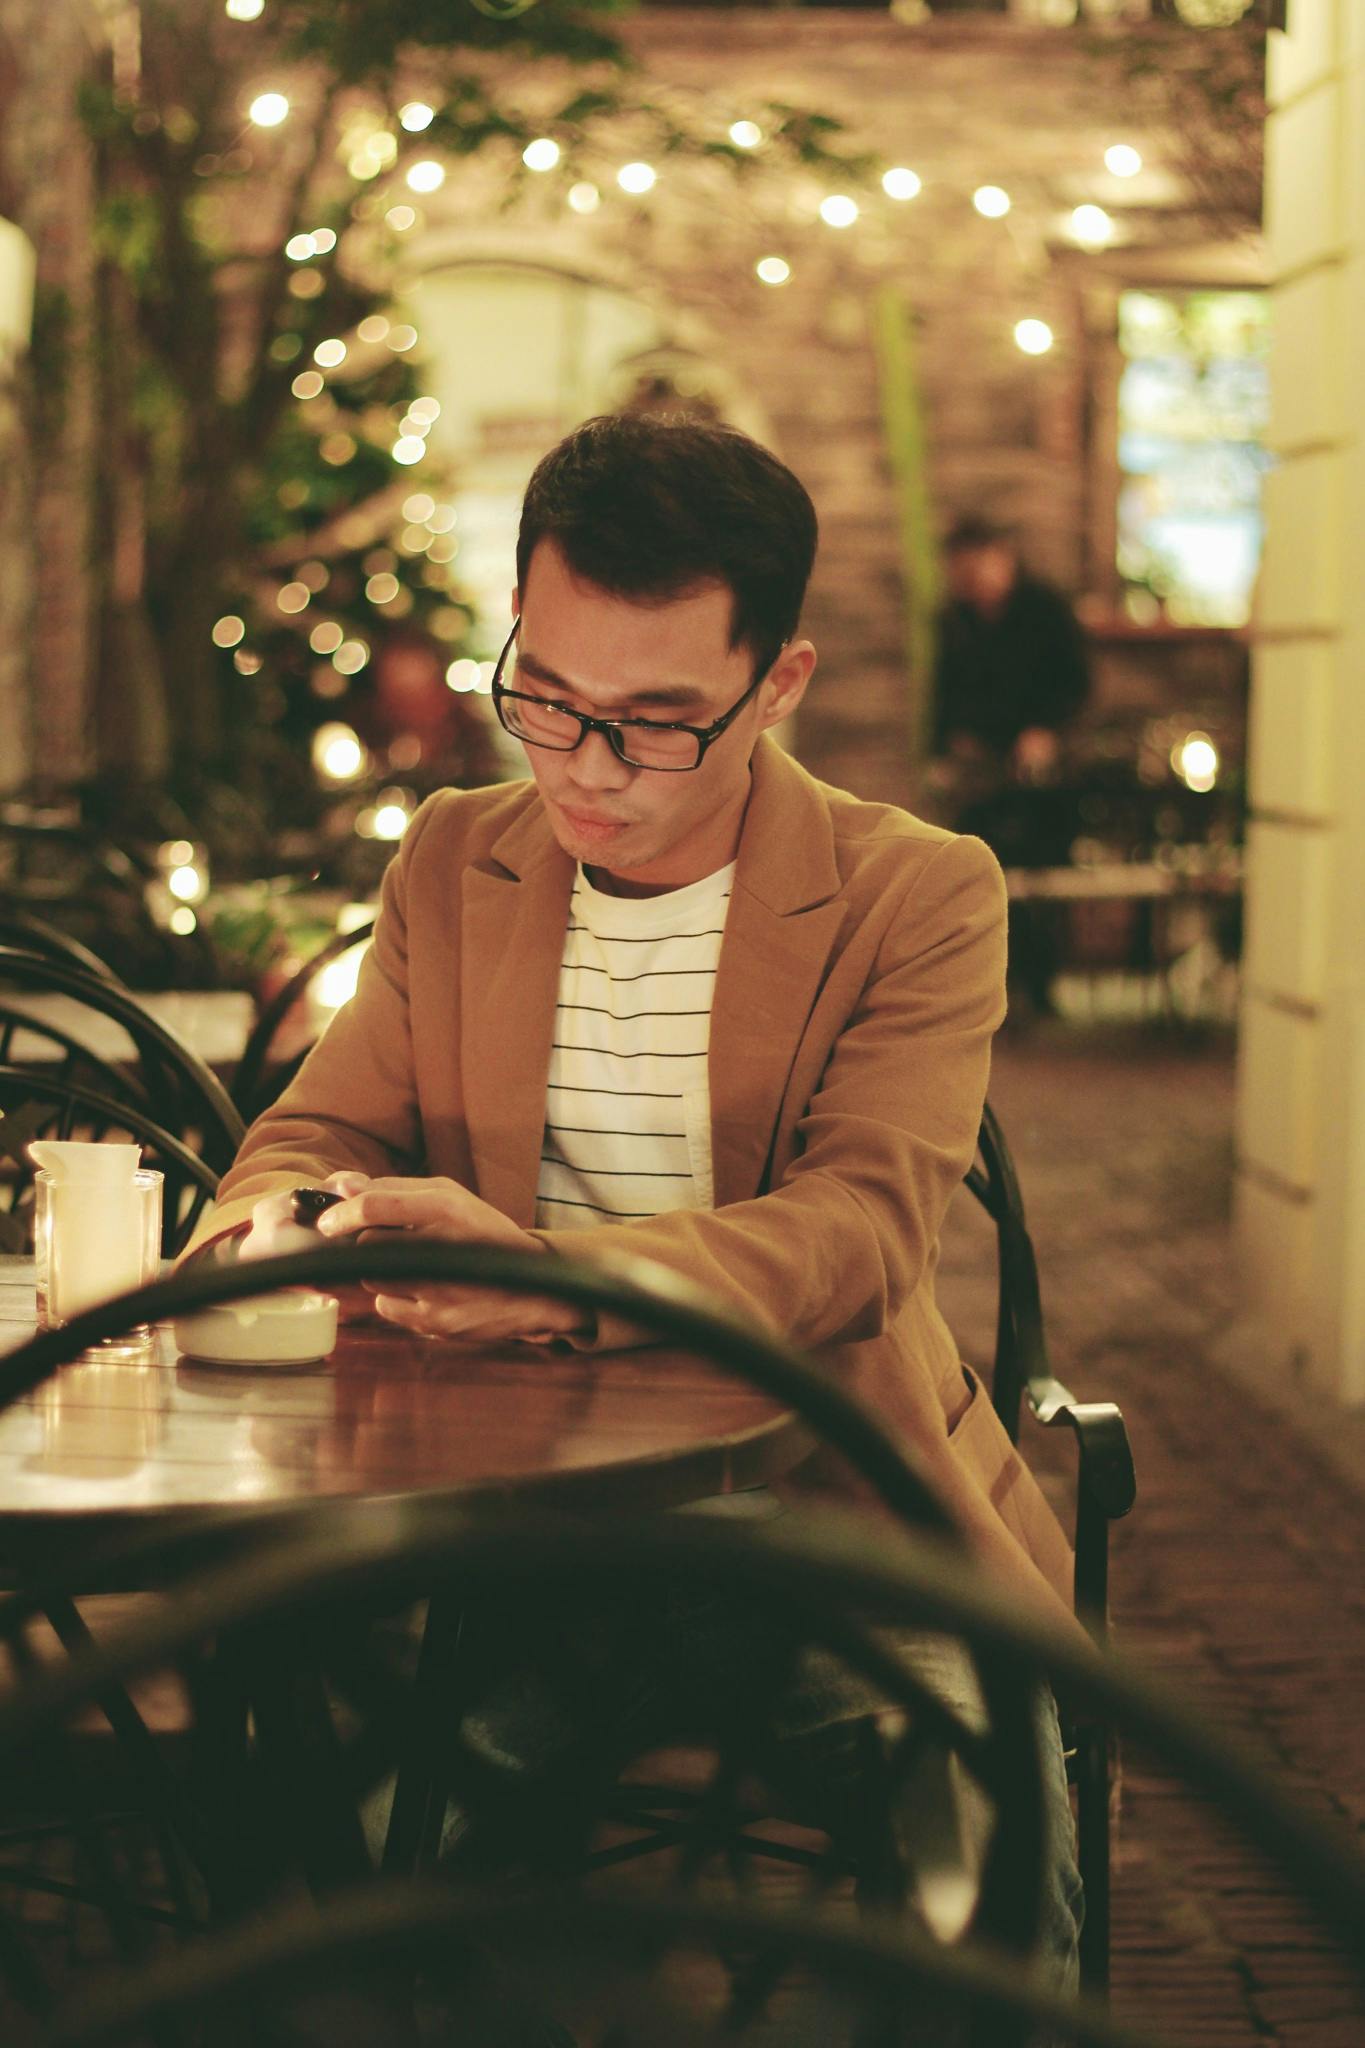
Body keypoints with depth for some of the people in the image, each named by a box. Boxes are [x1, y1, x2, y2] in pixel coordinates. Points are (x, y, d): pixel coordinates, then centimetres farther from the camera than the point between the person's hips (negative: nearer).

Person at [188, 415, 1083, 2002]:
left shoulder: (919, 897, -3)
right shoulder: (452, 862, 11)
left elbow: (863, 1230, -16)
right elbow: (325, 1130, 14)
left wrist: (558, 1278, -36)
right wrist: (270, 1227, -14)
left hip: (840, 1524, -3)